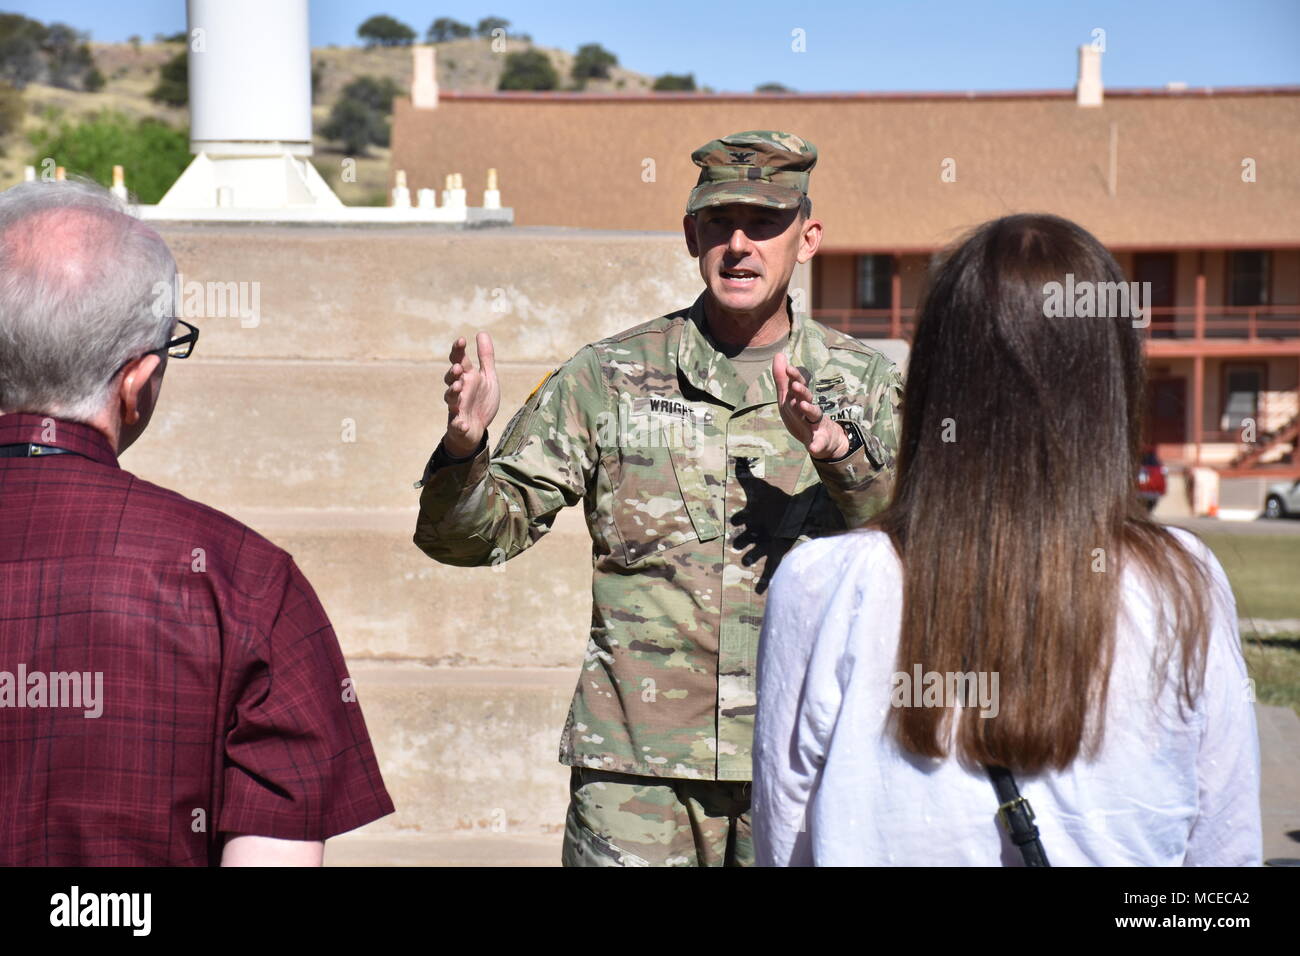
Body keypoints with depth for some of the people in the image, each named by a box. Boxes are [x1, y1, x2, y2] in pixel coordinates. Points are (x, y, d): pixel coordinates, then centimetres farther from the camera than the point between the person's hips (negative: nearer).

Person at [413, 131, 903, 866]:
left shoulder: (866, 387, 7)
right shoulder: (610, 377, 4)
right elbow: (476, 535, 2)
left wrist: (839, 452, -24)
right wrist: (465, 445, -19)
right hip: (639, 770, -1)